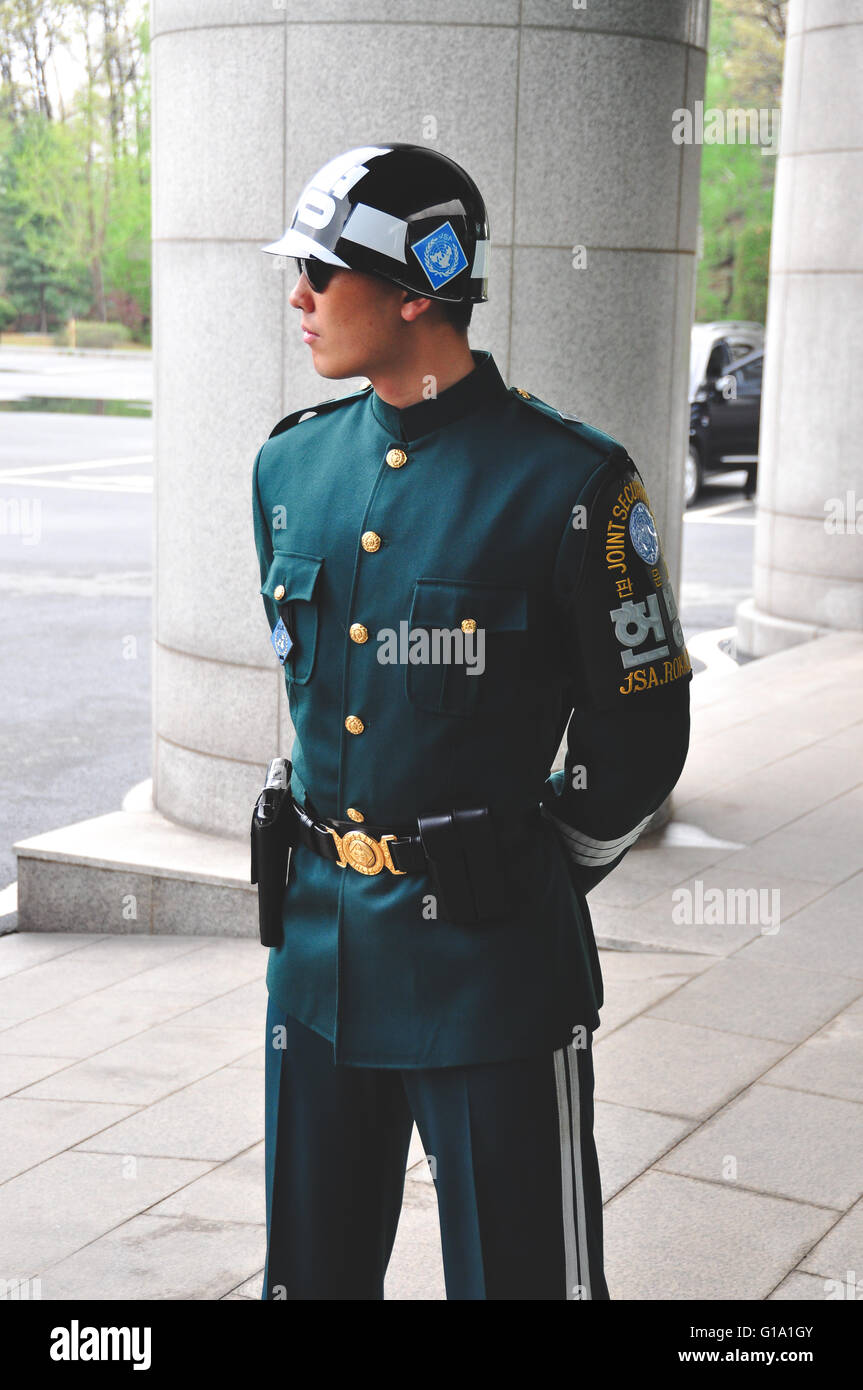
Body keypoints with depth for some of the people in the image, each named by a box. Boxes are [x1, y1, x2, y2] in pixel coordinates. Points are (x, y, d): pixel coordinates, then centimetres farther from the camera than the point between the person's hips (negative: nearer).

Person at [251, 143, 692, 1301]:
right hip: (318, 944, 6)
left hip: (490, 965, -6)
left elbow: (641, 732, -5)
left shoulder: (571, 483, -13)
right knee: (311, 1267, 19)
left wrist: (530, 880, 3)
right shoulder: (293, 465, 6)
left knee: (520, 1271, 8)